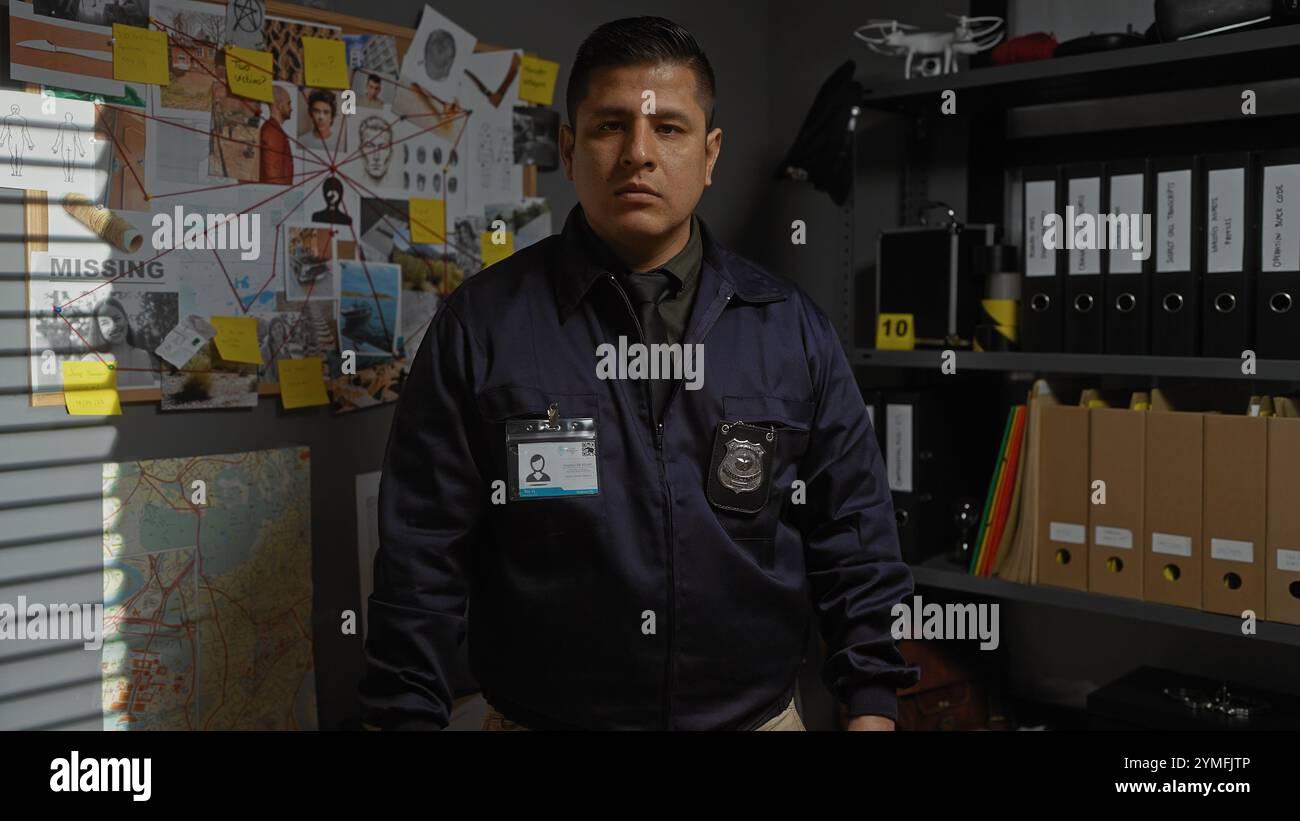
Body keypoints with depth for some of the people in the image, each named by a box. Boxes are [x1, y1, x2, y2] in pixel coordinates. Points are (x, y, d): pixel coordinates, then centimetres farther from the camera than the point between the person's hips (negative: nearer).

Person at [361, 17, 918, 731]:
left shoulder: (793, 328, 1)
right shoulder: (480, 324, -6)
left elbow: (853, 537, 3)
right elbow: (423, 561, -5)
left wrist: (871, 704, -1)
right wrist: (405, 714, -7)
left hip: (758, 713, 2)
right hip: (538, 713, -1)